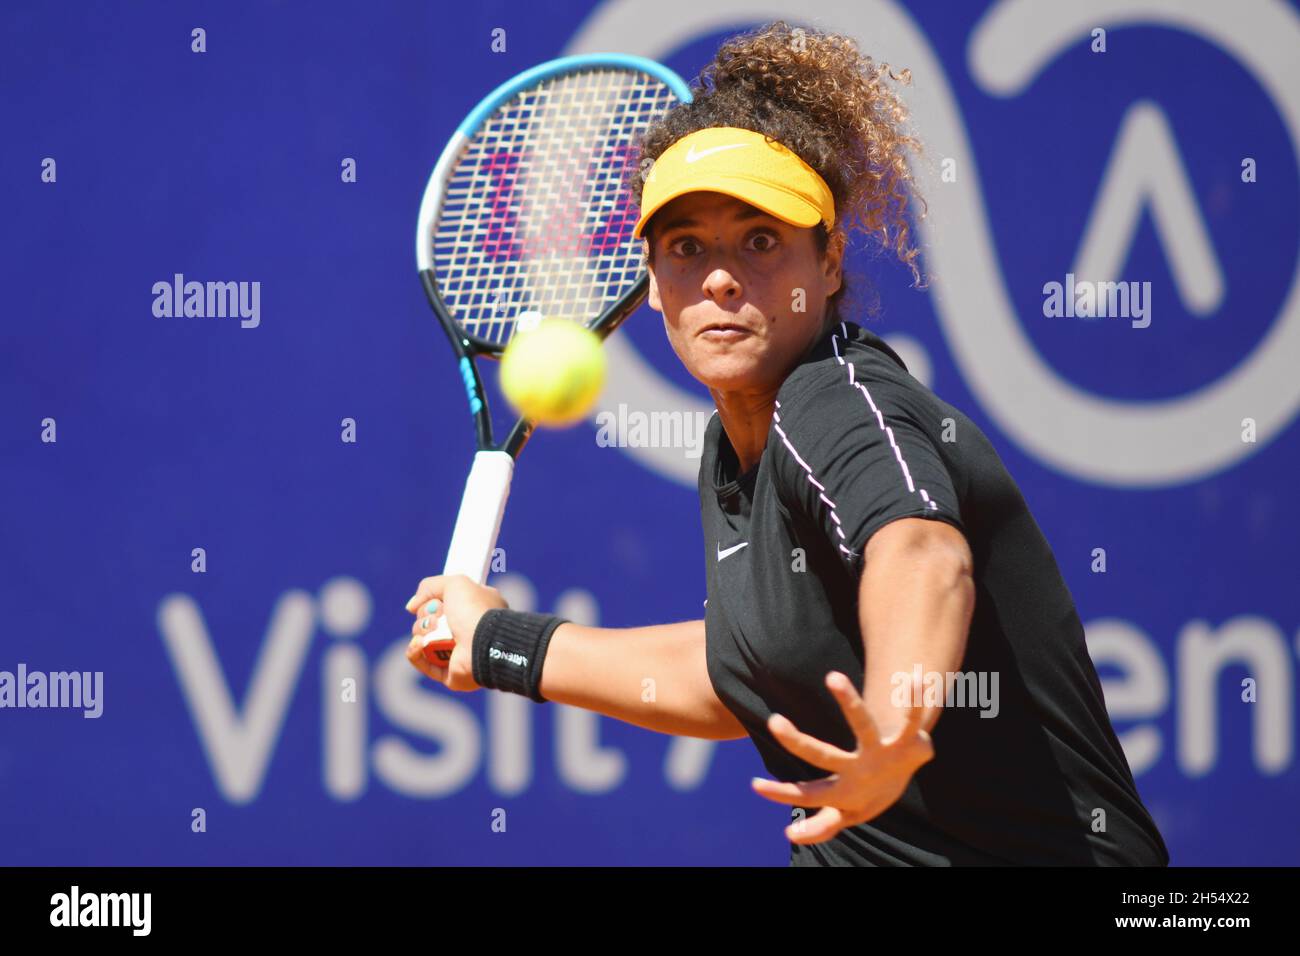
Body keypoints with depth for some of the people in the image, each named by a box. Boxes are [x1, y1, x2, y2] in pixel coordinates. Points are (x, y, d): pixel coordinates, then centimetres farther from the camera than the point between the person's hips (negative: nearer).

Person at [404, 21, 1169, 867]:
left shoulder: (841, 409, -17)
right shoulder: (737, 450, 9)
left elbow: (924, 557, -37)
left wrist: (894, 738, -55)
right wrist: (505, 645, 26)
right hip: (850, 856, 8)